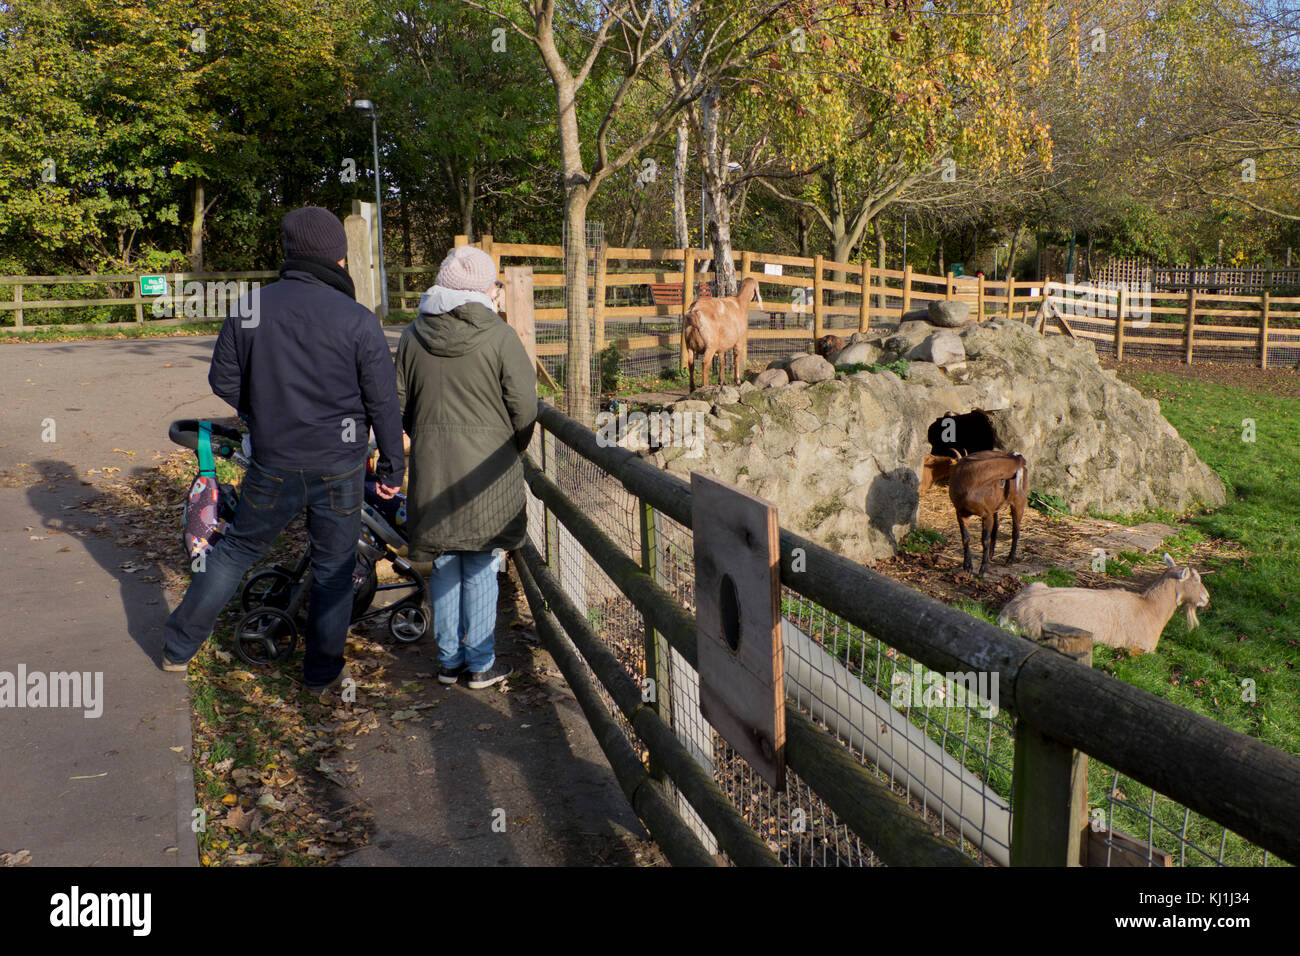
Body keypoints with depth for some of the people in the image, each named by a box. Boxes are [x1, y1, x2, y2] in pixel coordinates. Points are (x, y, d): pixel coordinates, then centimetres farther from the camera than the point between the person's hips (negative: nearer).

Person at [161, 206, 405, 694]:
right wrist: (393, 467, 3)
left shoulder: (250, 308, -5)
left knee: (235, 549, 20)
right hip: (339, 469, -2)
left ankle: (179, 646, 30)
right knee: (334, 568, 14)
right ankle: (322, 672, 24)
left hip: (272, 464, 2)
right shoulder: (358, 320, -13)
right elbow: (383, 403, -9)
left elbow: (223, 382, 3)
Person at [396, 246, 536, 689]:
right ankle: (481, 664, 15)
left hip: (431, 468, 4)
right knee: (481, 567, 6)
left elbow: (401, 405, 8)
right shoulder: (499, 337, -10)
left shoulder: (413, 336, 3)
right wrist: (511, 448, 10)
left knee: (444, 566, 13)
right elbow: (524, 408, -8)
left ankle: (448, 660, 24)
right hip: (485, 469, -3)